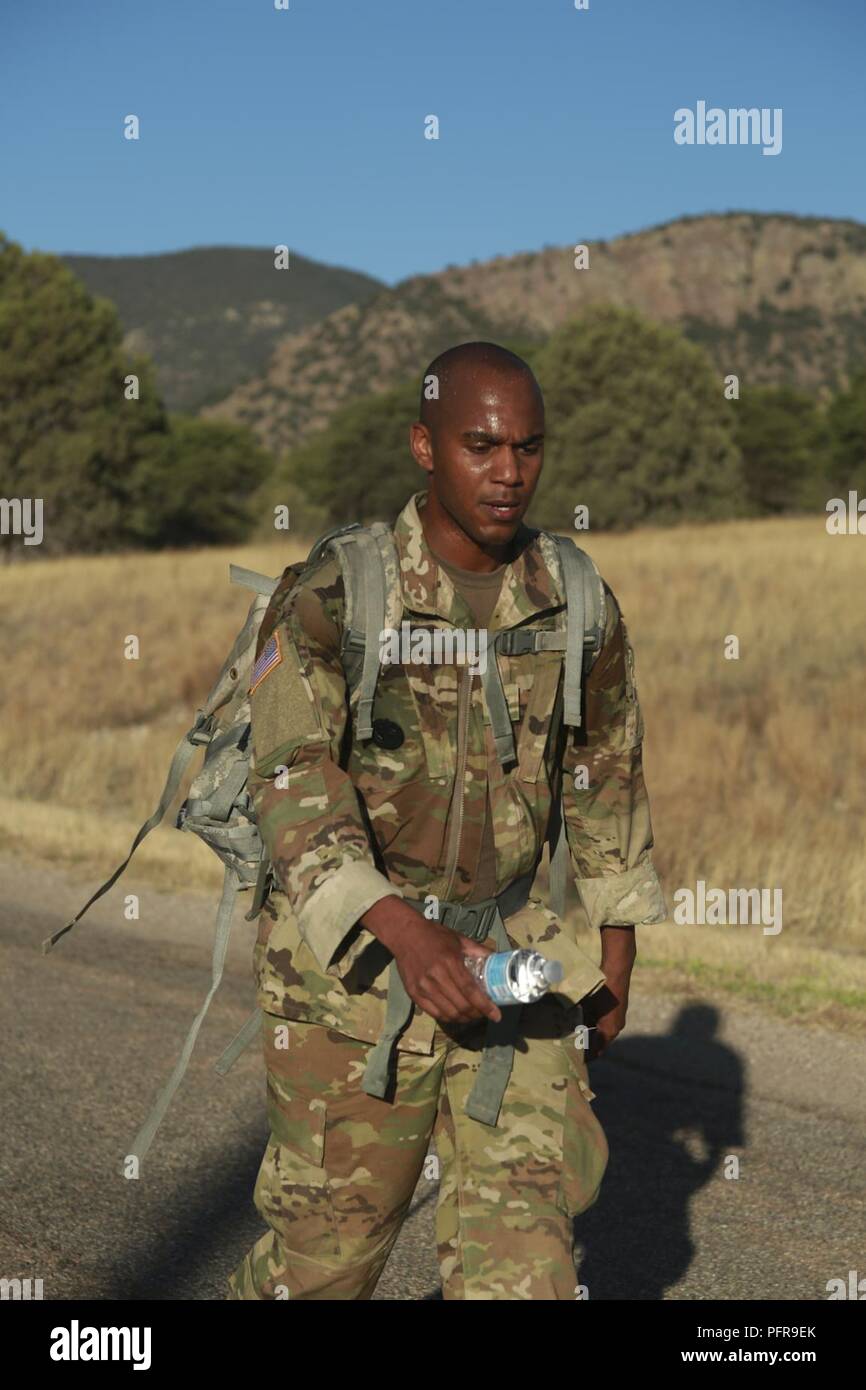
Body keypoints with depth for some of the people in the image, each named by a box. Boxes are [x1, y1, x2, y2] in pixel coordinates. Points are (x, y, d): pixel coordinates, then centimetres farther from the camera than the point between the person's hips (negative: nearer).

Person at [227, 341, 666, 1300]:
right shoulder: (333, 600, -14)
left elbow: (608, 780, 11)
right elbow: (294, 784, -24)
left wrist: (617, 964, 14)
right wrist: (404, 934, -39)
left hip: (508, 957, 3)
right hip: (354, 959, -3)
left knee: (523, 1243, -3)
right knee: (330, 1234, 10)